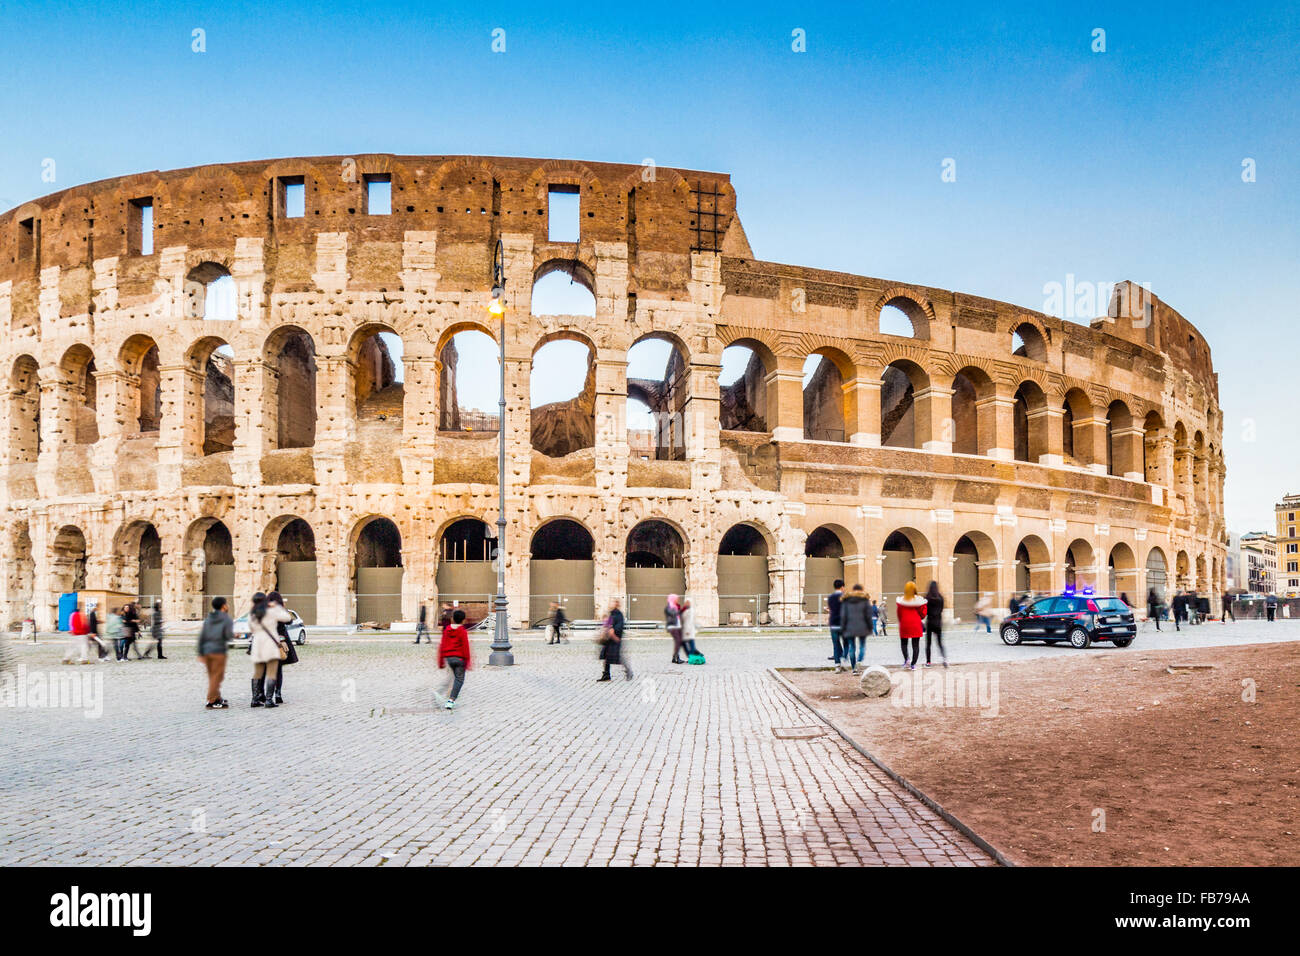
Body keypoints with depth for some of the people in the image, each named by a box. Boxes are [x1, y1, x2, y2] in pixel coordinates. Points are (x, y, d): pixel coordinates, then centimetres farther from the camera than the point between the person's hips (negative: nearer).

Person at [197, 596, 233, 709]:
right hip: (218, 650, -6)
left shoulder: (208, 619, 13)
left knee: (212, 676, 15)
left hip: (206, 650, 6)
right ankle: (211, 702, -6)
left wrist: (200, 653, 12)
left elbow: (201, 636, 10)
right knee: (217, 676, -3)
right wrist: (233, 636, 10)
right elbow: (229, 635, -14)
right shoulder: (226, 619, -3)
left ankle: (217, 698, 25)